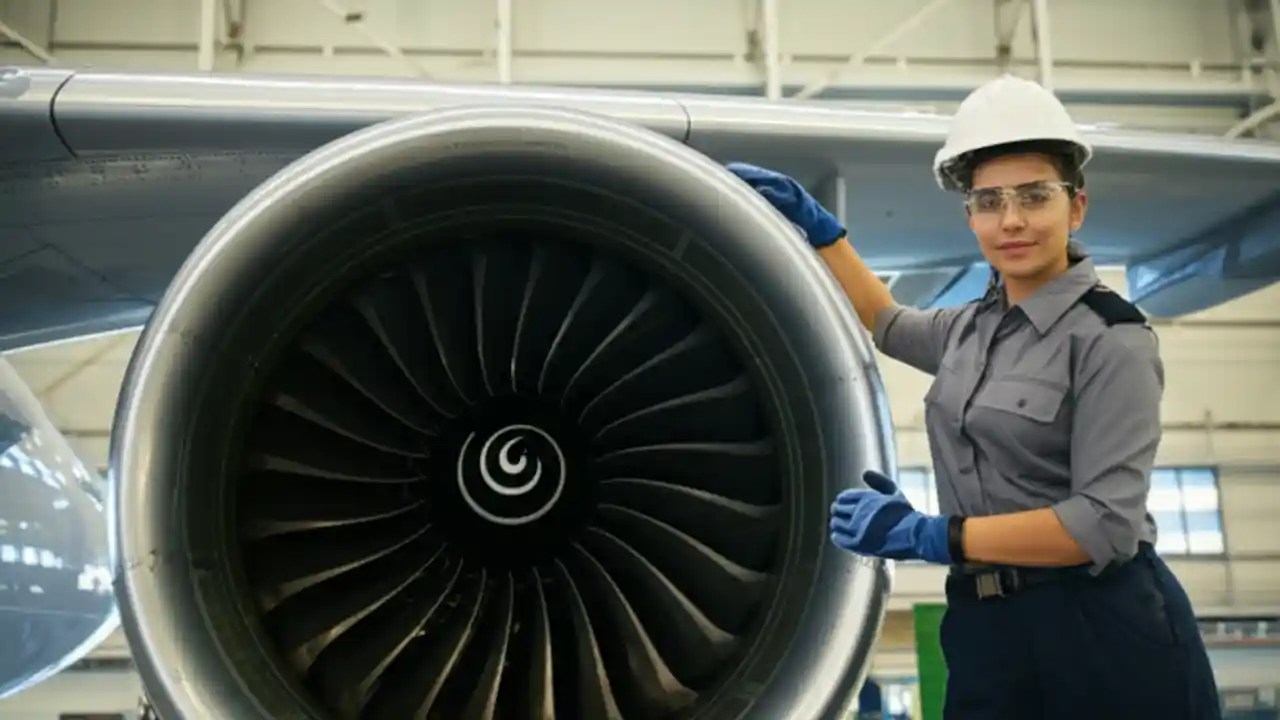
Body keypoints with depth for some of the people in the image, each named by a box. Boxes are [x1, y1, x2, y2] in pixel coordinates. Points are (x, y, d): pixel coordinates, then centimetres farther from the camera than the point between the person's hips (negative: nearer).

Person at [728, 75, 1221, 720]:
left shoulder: (1111, 338, -13)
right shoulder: (977, 325, 8)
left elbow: (1107, 522, -20)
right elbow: (887, 325, 30)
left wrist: (929, 536, -23)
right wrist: (813, 222, 23)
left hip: (1099, 634, -6)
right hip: (985, 631, 6)